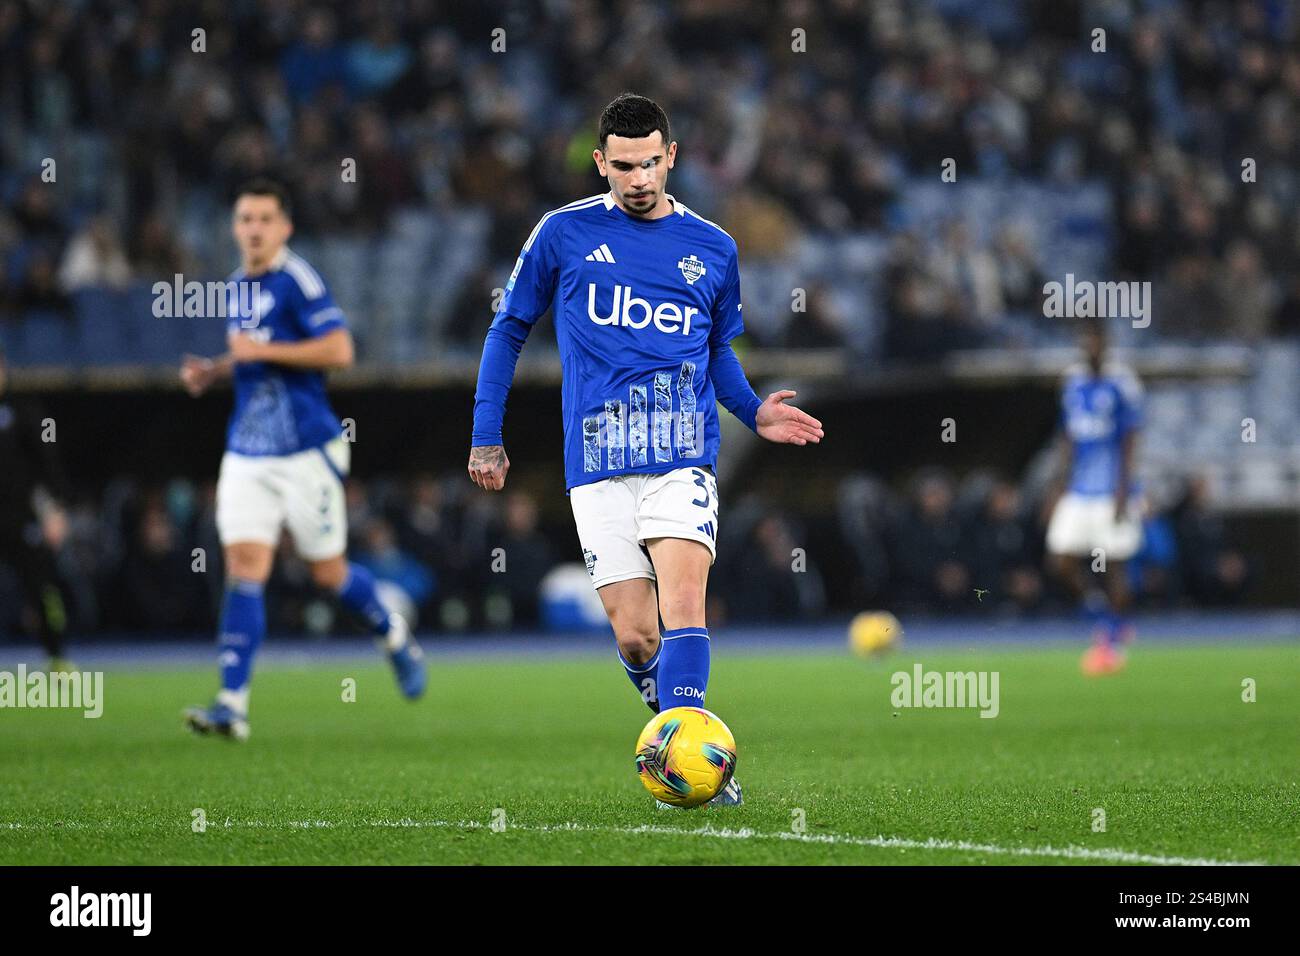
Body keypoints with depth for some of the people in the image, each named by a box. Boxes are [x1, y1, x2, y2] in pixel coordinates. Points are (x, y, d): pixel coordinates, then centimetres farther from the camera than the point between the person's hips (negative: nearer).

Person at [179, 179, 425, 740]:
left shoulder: (296, 281, -12)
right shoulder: (238, 287, 13)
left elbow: (339, 350, -21)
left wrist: (261, 352, -20)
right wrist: (214, 371, 9)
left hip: (306, 453, -6)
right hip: (247, 456, 6)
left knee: (329, 573, 6)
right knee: (244, 568, -8)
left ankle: (396, 638, 35)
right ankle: (232, 704, -13)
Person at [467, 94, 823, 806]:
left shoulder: (713, 249, 10)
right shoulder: (564, 233, 5)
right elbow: (508, 330, 15)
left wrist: (753, 412, 8)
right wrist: (486, 436, 11)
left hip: (682, 459, 0)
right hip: (598, 467, 0)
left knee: (682, 606, -20)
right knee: (636, 636, -4)